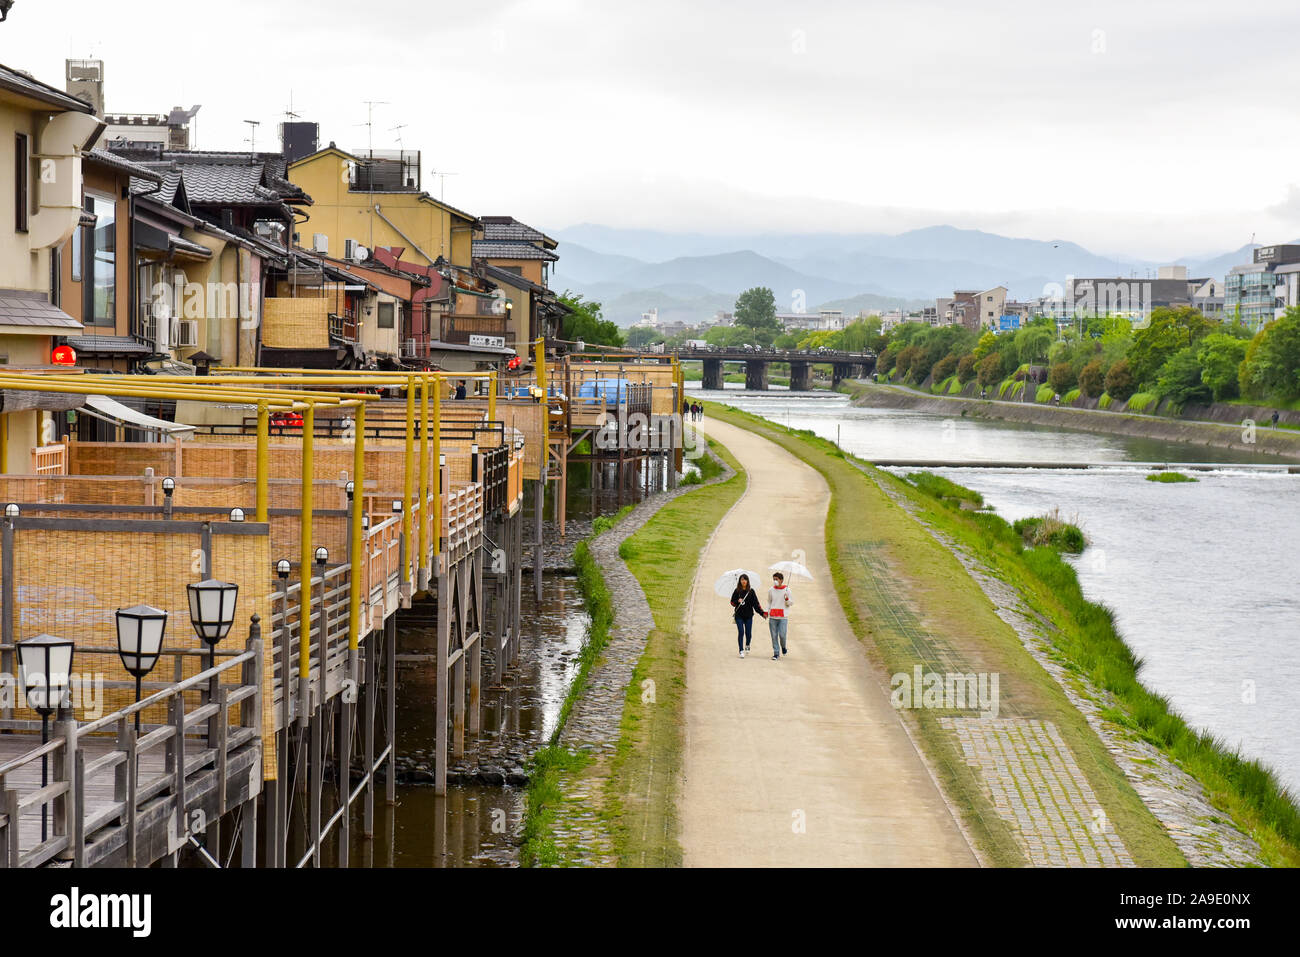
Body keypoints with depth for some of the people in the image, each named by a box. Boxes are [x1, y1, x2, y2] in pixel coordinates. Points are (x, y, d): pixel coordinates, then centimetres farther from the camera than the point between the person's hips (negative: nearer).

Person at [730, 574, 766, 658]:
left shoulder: (751, 591, 2)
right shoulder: (737, 591, 2)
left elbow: (756, 603, 0)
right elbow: (732, 602, 6)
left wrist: (762, 613, -8)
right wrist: (737, 601, -15)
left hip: (748, 616, 1)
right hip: (739, 616, -1)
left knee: (748, 633, 2)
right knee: (741, 632, -10)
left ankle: (747, 645, 33)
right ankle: (741, 650, -4)